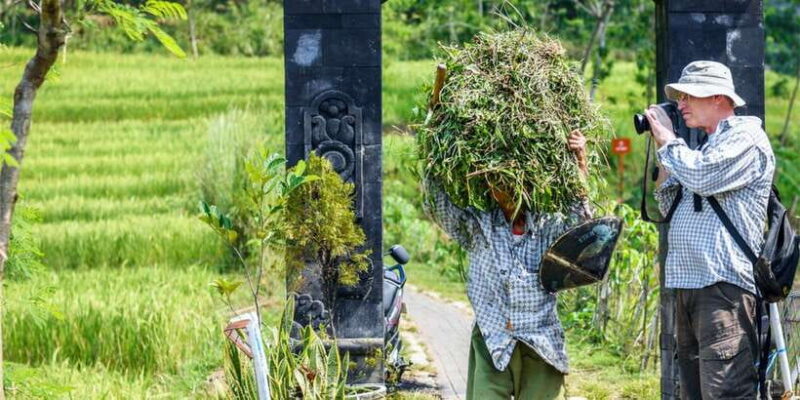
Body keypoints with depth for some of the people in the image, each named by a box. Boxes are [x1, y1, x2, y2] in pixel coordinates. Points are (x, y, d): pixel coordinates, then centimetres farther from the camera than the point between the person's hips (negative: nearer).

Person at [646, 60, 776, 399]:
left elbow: (701, 178, -19)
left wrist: (669, 141, -3)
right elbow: (668, 208, 27)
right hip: (690, 286, 10)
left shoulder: (746, 137, -3)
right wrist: (663, 154, 17)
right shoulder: (707, 147, 25)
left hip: (723, 286, -10)